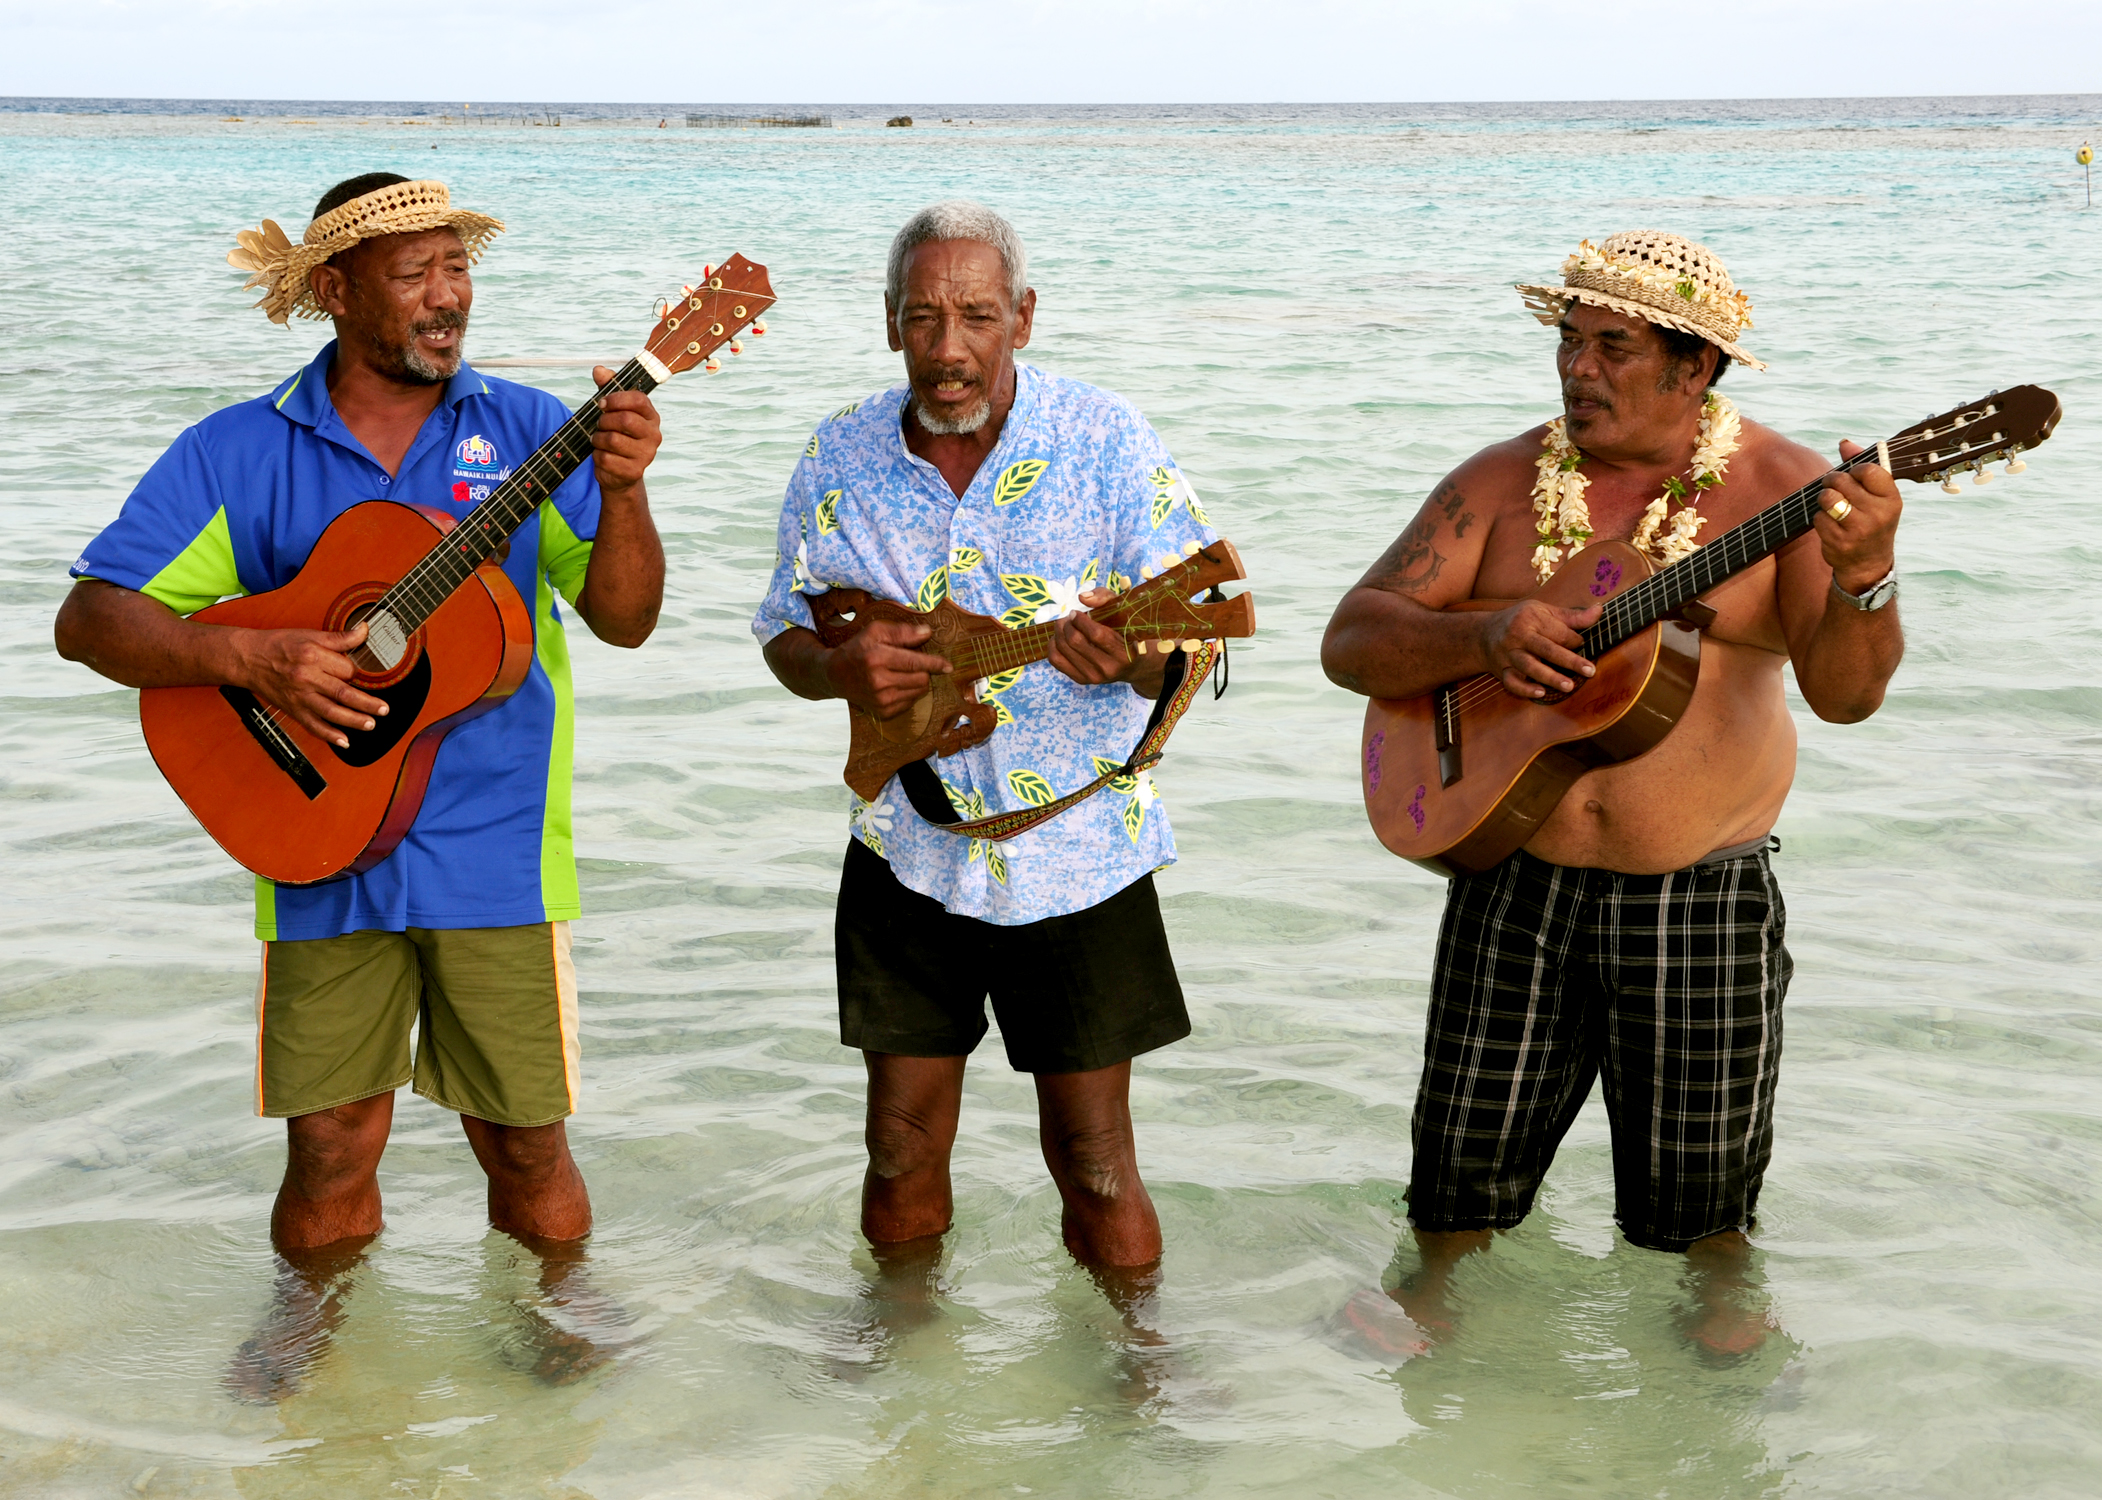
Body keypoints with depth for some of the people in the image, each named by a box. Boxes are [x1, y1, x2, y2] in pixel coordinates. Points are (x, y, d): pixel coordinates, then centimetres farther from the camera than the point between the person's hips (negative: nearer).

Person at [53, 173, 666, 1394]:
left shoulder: (524, 430, 4)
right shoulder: (240, 454, 2)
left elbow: (624, 619, -3)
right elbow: (91, 618, -2)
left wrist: (620, 491, -22)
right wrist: (254, 659, -17)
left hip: (496, 849, 0)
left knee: (524, 1134, 5)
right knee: (330, 1136, 5)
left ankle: (558, 1300, 31)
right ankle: (312, 1308, 32)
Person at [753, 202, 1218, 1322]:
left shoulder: (1107, 443, -9)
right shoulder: (840, 460, -1)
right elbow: (786, 636, 10)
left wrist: (1126, 658, -31)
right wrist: (840, 670, -14)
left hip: (1078, 850, -2)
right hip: (907, 849, 2)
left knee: (1095, 1160, 4)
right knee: (903, 1151, 12)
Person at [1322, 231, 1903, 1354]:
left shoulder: (1782, 487, -6)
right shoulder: (1503, 482, 1)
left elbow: (1843, 692, -17)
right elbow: (1351, 643, -4)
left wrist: (1863, 578, -37)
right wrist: (1483, 639, -22)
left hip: (1702, 893, -2)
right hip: (1514, 883, 2)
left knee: (1700, 1190, 10)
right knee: (1466, 1153, 9)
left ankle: (1724, 1297, 40)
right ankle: (1434, 1288, 38)